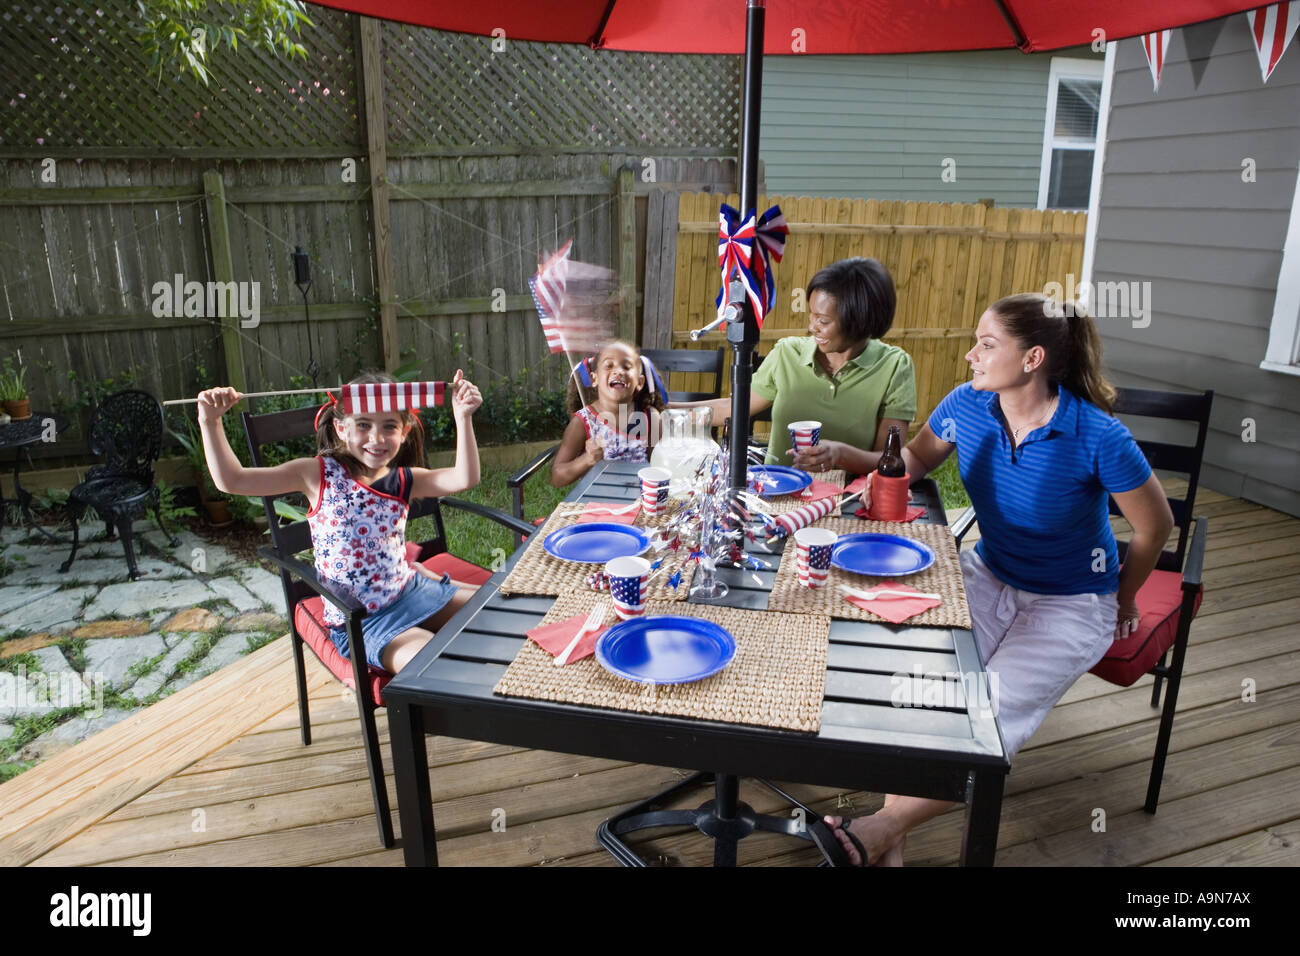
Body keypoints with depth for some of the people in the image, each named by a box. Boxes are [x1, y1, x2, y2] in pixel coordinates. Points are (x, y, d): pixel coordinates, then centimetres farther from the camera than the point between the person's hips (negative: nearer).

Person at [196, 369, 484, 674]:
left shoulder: (404, 481, -1)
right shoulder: (319, 475, -8)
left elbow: (465, 478, -17)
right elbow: (232, 481, -11)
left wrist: (463, 418, -25)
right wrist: (210, 421, -19)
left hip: (411, 590, 5)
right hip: (361, 622, -5)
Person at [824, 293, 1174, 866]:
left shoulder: (1098, 438, -23)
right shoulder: (968, 405, -9)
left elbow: (1155, 526, -6)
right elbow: (916, 459, 11)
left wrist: (1124, 598, 8)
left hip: (1071, 605, -3)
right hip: (988, 575, 4)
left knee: (993, 715, -25)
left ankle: (886, 825, -19)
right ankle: (891, 839, -19)